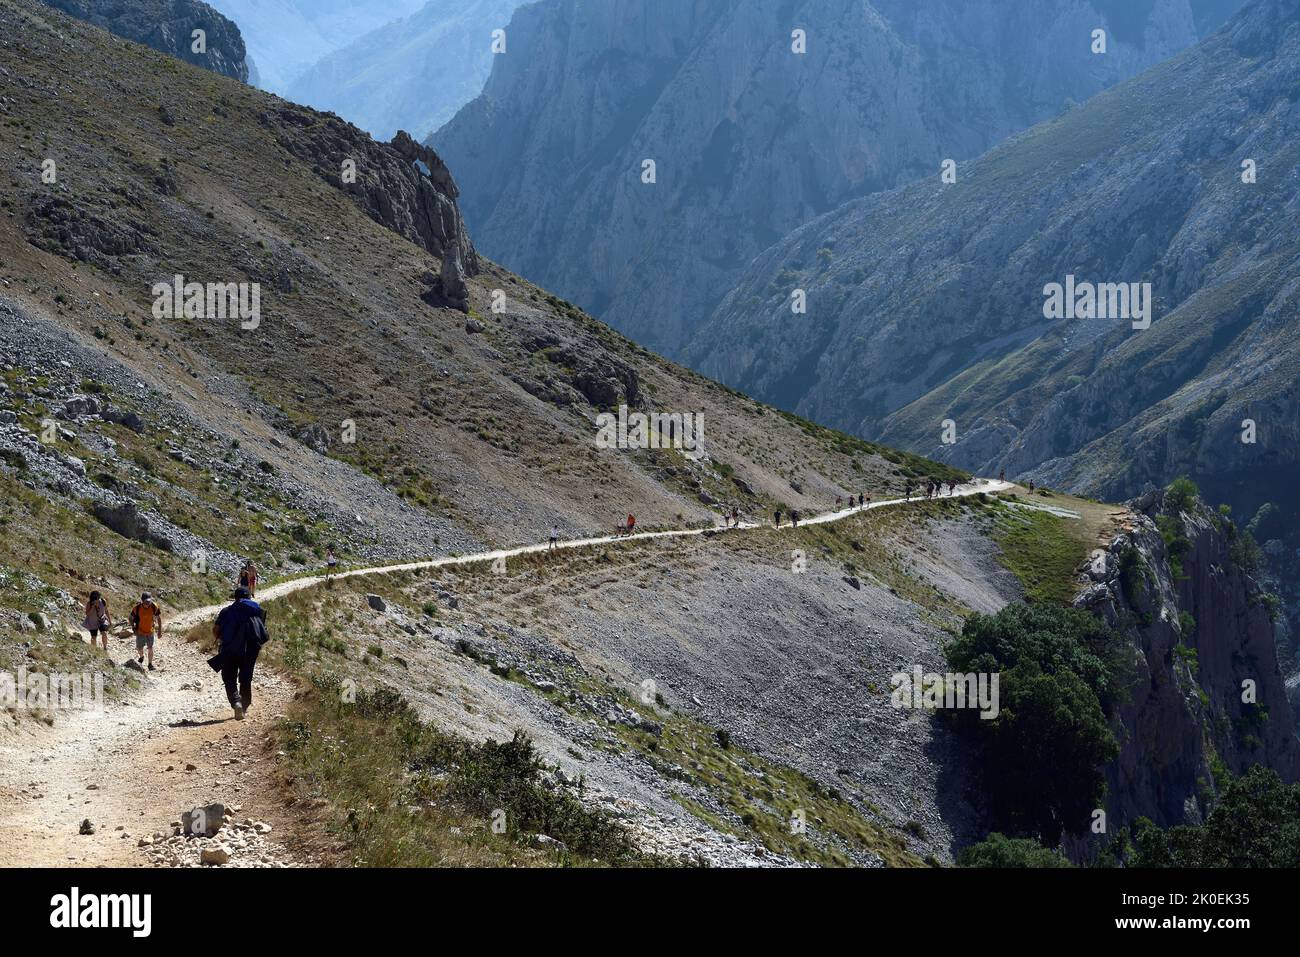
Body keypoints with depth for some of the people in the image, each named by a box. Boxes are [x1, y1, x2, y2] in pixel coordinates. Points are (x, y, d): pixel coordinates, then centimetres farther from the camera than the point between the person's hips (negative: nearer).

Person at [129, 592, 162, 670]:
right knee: (140, 648, 7)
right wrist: (133, 628, -12)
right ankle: (141, 657, 41)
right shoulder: (137, 608, -22)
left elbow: (159, 618, -6)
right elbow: (131, 618, -5)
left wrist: (160, 631, -6)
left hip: (150, 631, 1)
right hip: (140, 631, -1)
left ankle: (150, 664, 18)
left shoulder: (154, 607, -19)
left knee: (150, 648, 2)